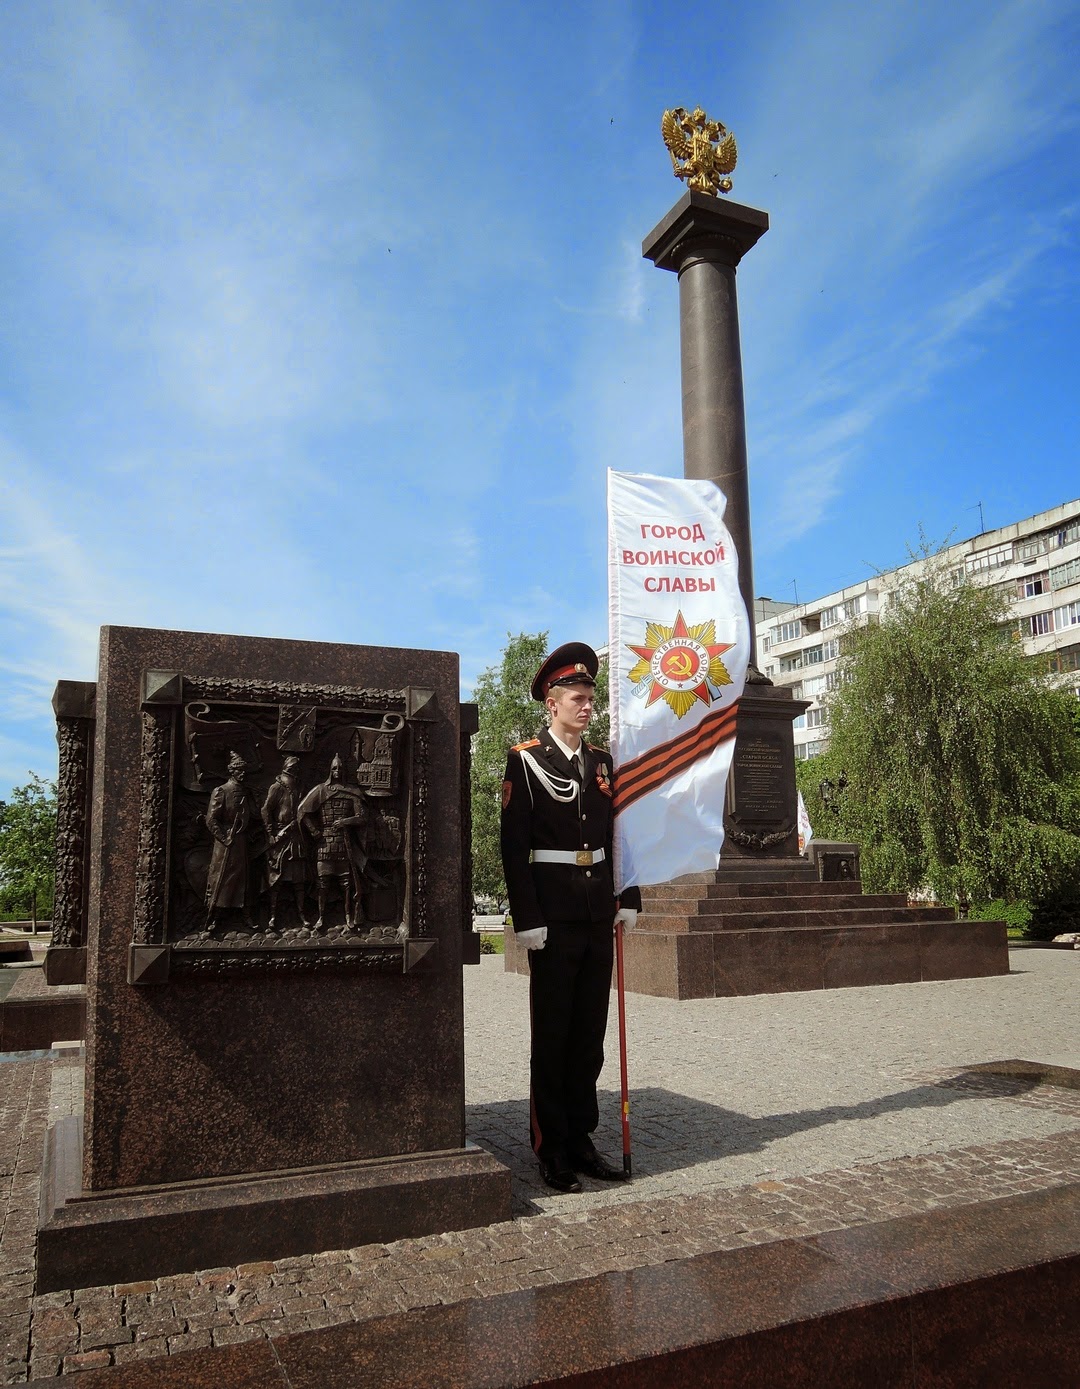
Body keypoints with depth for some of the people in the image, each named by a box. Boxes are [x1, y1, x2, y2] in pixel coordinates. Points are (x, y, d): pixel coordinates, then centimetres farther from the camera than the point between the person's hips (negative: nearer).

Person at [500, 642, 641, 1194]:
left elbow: (618, 836, 15)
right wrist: (527, 919, -15)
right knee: (551, 1036, 5)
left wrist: (628, 898, 7)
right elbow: (514, 845, -11)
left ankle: (581, 1139, 24)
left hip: (599, 916, 6)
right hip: (554, 918, -5)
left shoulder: (602, 762, 11)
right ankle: (551, 1148, 16)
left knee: (590, 1034, 12)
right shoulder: (525, 759, -6)